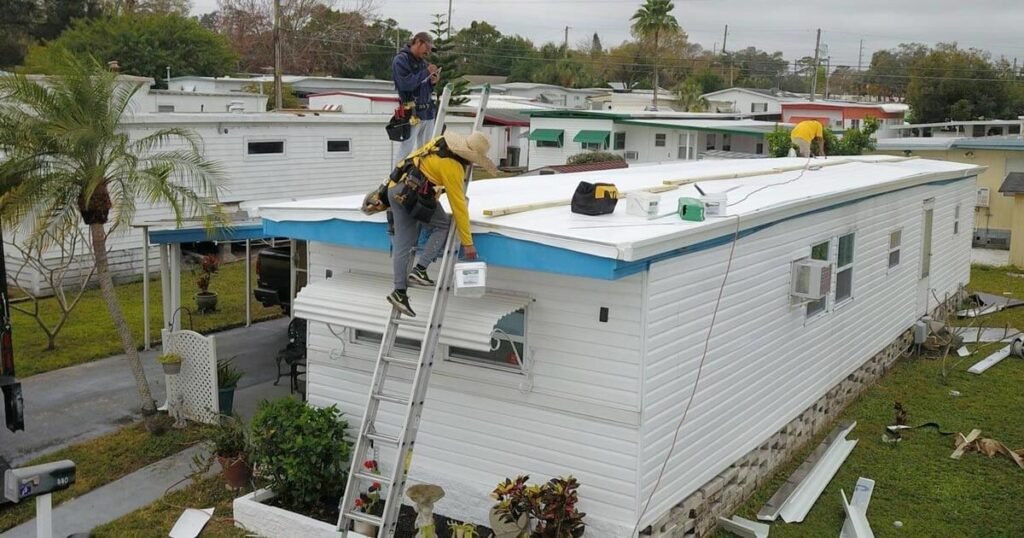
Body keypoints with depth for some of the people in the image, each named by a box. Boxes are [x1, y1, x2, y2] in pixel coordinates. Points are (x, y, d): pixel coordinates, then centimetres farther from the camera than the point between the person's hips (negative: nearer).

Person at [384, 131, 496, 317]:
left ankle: (399, 291, 7)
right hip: (413, 193, -8)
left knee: (402, 243, 8)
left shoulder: (442, 141, 6)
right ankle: (420, 269, -3)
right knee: (443, 226, 6)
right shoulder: (452, 168, -14)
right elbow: (459, 207, -11)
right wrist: (467, 243, -5)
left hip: (395, 186, 8)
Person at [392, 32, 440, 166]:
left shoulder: (423, 62, 15)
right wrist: (426, 73, -16)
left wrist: (433, 82, 0)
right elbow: (405, 84, -22)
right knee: (406, 150, -7)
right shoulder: (401, 60, -7)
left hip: (427, 112, 8)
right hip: (411, 113, -8)